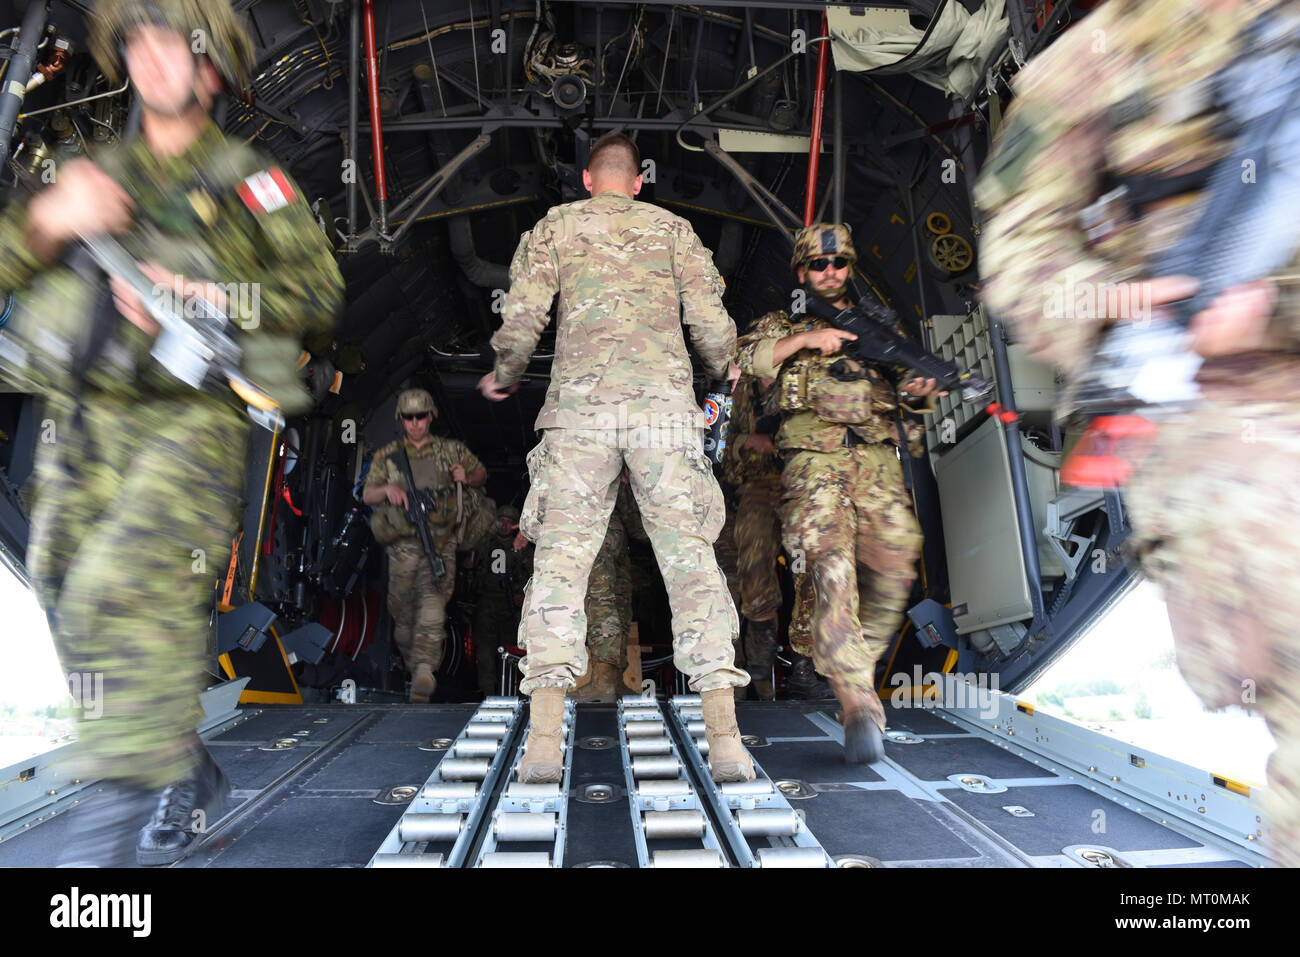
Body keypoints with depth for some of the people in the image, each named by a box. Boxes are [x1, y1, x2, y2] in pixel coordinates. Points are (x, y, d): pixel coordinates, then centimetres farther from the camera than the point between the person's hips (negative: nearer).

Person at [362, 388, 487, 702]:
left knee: (432, 604, -19)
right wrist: (388, 488, -21)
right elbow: (367, 495, 2)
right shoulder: (387, 455, 5)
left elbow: (481, 474, 17)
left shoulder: (451, 450, 4)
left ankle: (424, 671, -22)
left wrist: (466, 477, -7)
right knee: (402, 610, 11)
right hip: (403, 544, 2)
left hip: (440, 544, -1)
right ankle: (410, 658, 36)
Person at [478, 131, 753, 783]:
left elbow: (522, 320, 5)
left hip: (581, 407, 0)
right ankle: (725, 742, -2)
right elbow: (711, 326, 10)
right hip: (665, 406, 1)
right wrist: (725, 371, 31)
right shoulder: (673, 228, 20)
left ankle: (544, 744, -4)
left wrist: (503, 378, 24)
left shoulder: (554, 227, 17)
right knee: (691, 561, 0)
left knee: (561, 559, 1)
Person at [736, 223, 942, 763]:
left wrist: (920, 391, -2)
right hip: (814, 460, -3)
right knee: (832, 568, -19)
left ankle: (859, 662, 17)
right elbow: (746, 360, 1)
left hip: (877, 458, 3)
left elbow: (911, 379, 22)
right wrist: (802, 339, -9)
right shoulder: (782, 323, 19)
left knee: (894, 566, -8)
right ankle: (860, 707, -23)